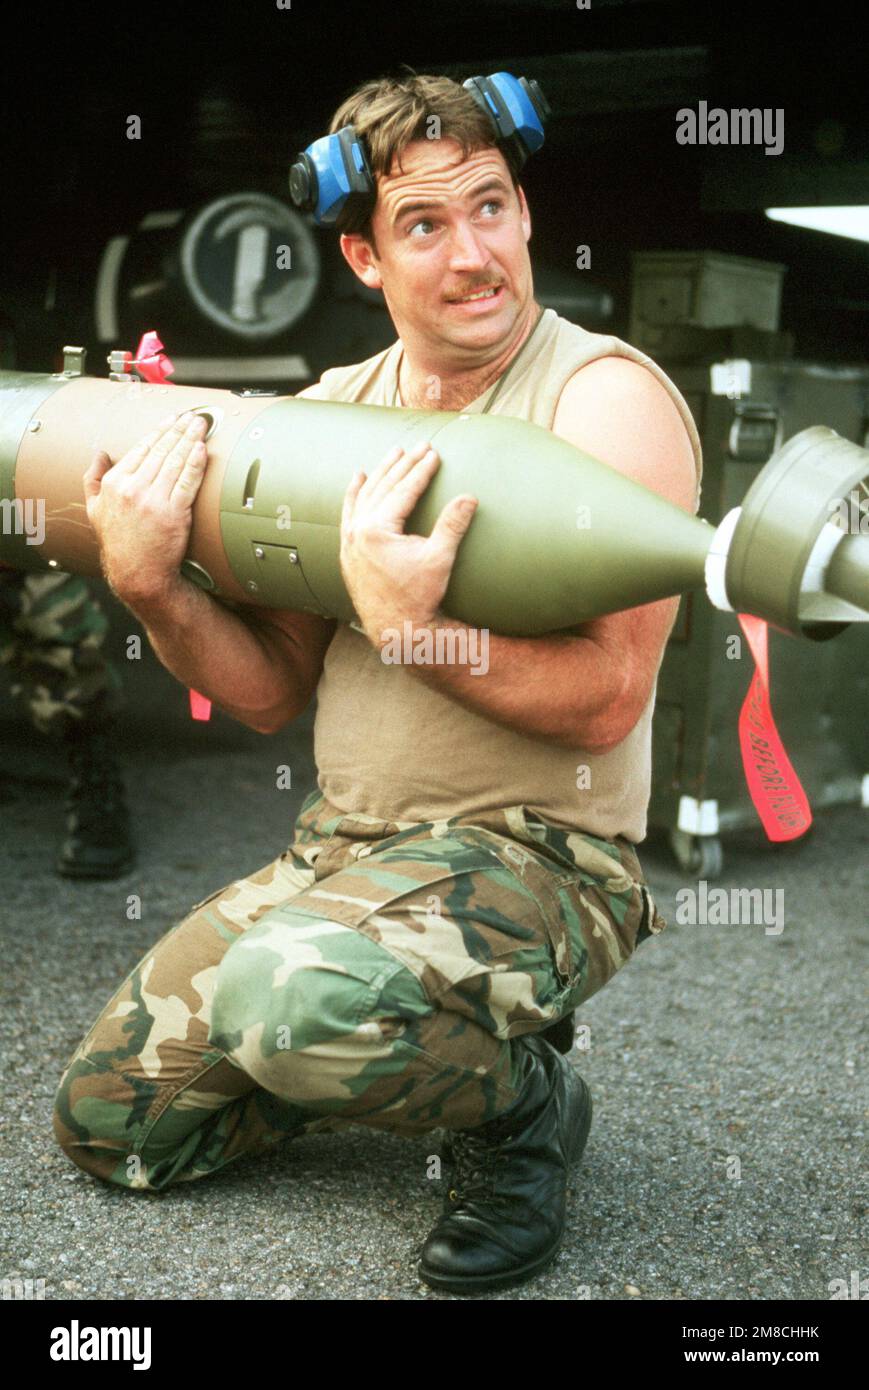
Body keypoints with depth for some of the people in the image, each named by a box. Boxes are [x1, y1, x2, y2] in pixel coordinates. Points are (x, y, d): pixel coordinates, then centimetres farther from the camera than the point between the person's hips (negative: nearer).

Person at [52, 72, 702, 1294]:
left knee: (294, 1000, -37)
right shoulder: (331, 410, 7)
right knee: (107, 1120, 9)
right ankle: (421, 1042, 22)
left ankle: (520, 1106, -5)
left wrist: (406, 627, -31)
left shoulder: (608, 396, -12)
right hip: (339, 846, 7)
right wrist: (150, 588, -14)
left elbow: (607, 701, -20)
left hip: (537, 858, -7)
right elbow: (271, 692, 4)